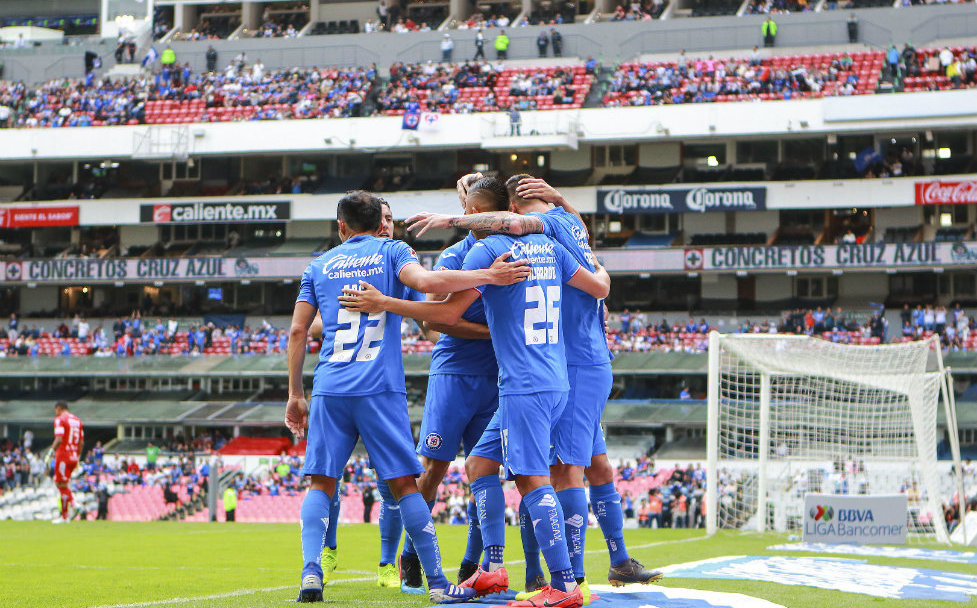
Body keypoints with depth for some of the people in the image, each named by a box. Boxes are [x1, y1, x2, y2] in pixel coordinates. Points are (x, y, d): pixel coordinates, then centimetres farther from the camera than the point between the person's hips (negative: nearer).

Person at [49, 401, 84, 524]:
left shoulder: (60, 419, -7)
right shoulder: (77, 420, 15)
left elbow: (59, 440, -20)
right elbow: (81, 443, 16)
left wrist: (50, 452, -14)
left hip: (63, 456, -7)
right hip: (73, 457, 7)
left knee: (62, 485, -3)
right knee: (59, 482, 19)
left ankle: (65, 516, -1)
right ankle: (72, 502, -1)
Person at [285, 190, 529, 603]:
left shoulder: (320, 265, 17)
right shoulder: (391, 251, 8)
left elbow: (297, 332, 13)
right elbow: (425, 281, -13)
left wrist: (295, 393, 19)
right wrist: (488, 276, -11)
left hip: (329, 388, 2)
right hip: (378, 387, -2)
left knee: (321, 483, 7)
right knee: (404, 483, 0)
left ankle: (311, 573, -11)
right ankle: (436, 582, -2)